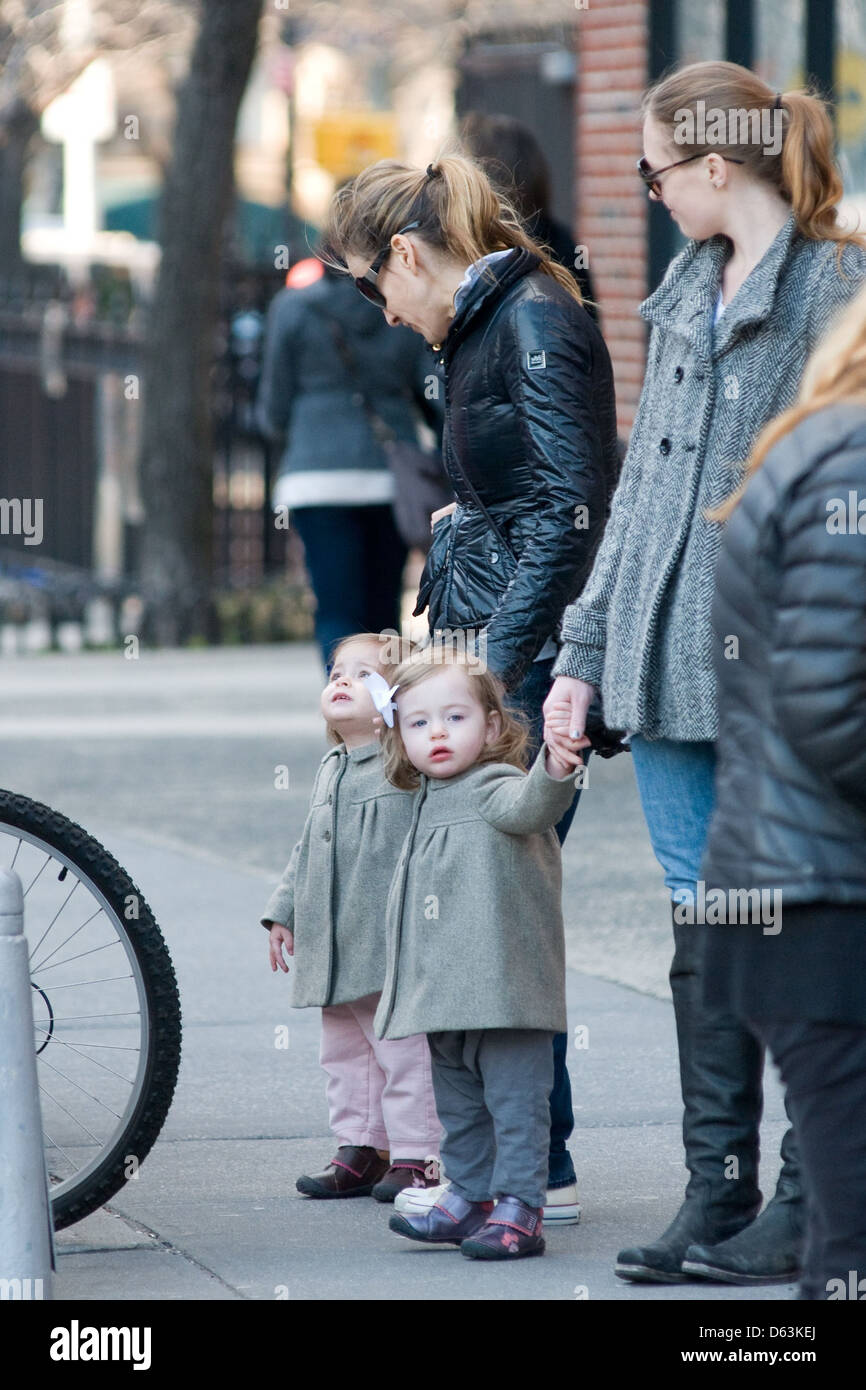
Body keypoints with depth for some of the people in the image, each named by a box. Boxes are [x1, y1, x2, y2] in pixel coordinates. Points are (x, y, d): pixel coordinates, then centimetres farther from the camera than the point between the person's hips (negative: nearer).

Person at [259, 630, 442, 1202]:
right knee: (345, 1053, 13)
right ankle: (360, 1150, 22)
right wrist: (284, 910, 24)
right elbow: (309, 850, 25)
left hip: (392, 946, -8)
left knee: (403, 1049, -5)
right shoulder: (331, 769, 17)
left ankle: (416, 1155, 1)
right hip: (334, 951, 8)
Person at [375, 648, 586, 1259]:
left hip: (506, 987, -9)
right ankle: (471, 1197, 29)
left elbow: (528, 805, -34)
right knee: (458, 1104, 18)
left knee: (515, 1099, -5)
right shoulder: (428, 805, 17)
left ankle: (519, 1208, -3)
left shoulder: (496, 787, -9)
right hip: (445, 997, 9)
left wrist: (556, 768, -54)